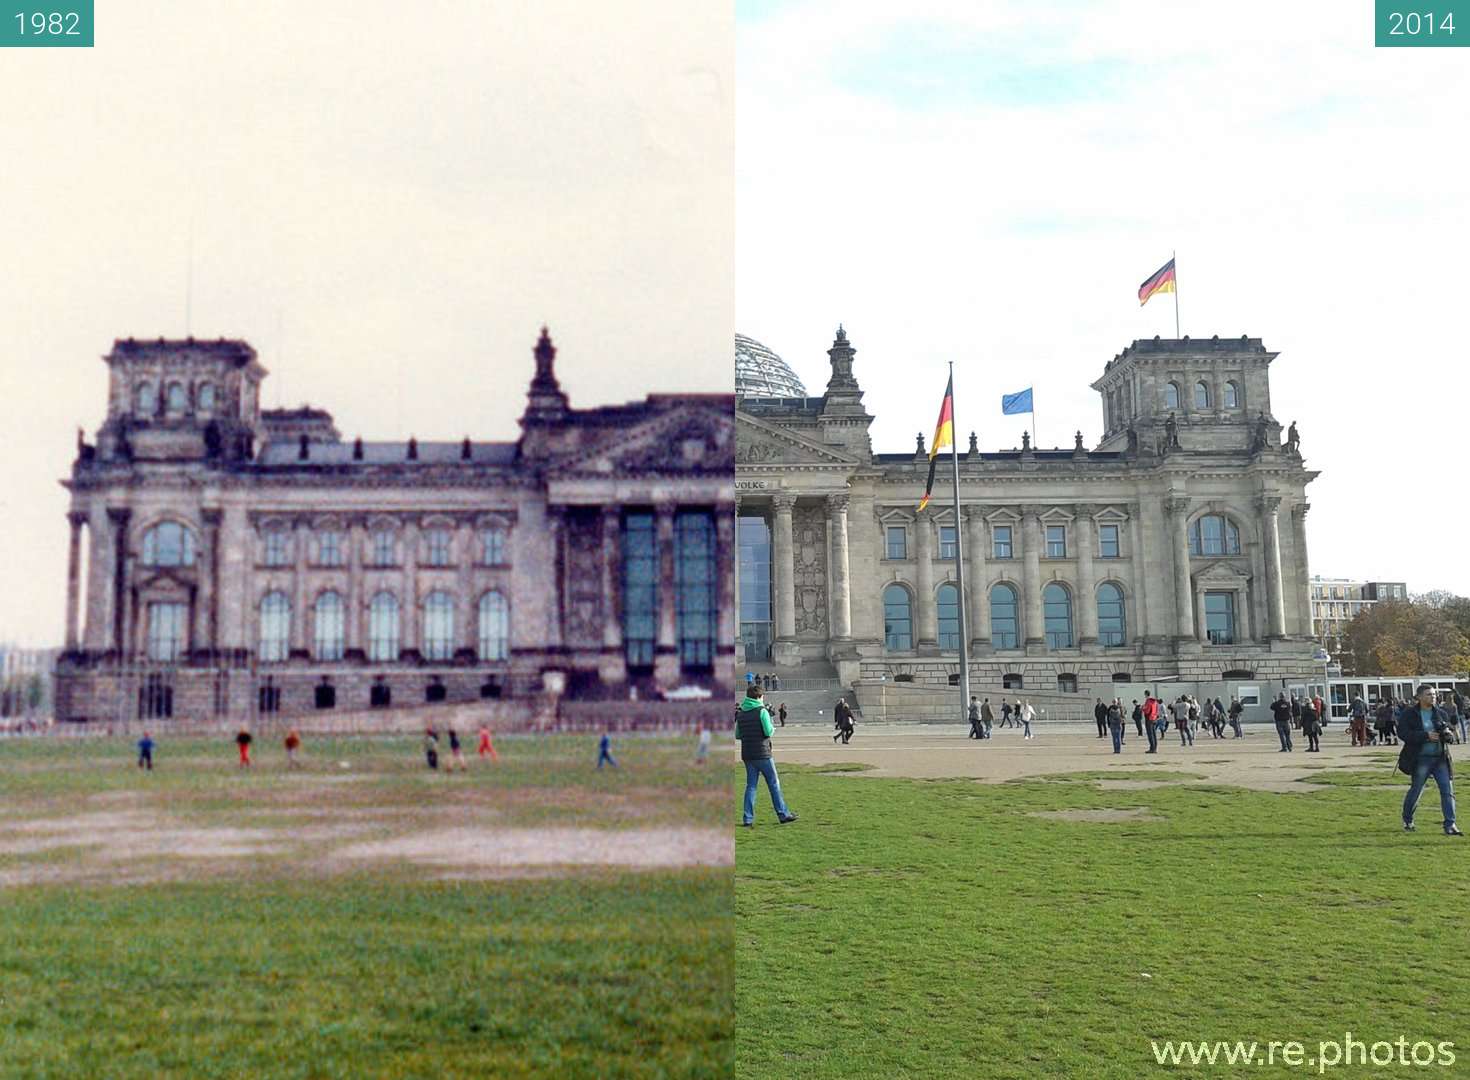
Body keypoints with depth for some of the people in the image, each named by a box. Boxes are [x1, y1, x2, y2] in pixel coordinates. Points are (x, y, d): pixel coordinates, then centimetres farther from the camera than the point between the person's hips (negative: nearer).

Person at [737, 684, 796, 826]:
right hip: (762, 754, -5)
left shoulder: (740, 713, 8)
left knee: (750, 785, 8)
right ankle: (783, 814, 10)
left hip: (747, 755, 5)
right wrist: (771, 725, 6)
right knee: (774, 784, 5)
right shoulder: (762, 711, -10)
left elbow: (737, 735, 11)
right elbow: (768, 731, -15)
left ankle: (747, 818, 1)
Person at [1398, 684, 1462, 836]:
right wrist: (1426, 736, -20)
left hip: (1440, 758, 4)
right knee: (1415, 790, 6)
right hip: (1421, 759, -4)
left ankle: (1450, 825, 0)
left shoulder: (1441, 714, 9)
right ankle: (1407, 821, 26)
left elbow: (1451, 734, 14)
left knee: (1447, 790, -4)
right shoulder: (1408, 714, -4)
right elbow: (1403, 733, -13)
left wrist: (1448, 733, -11)